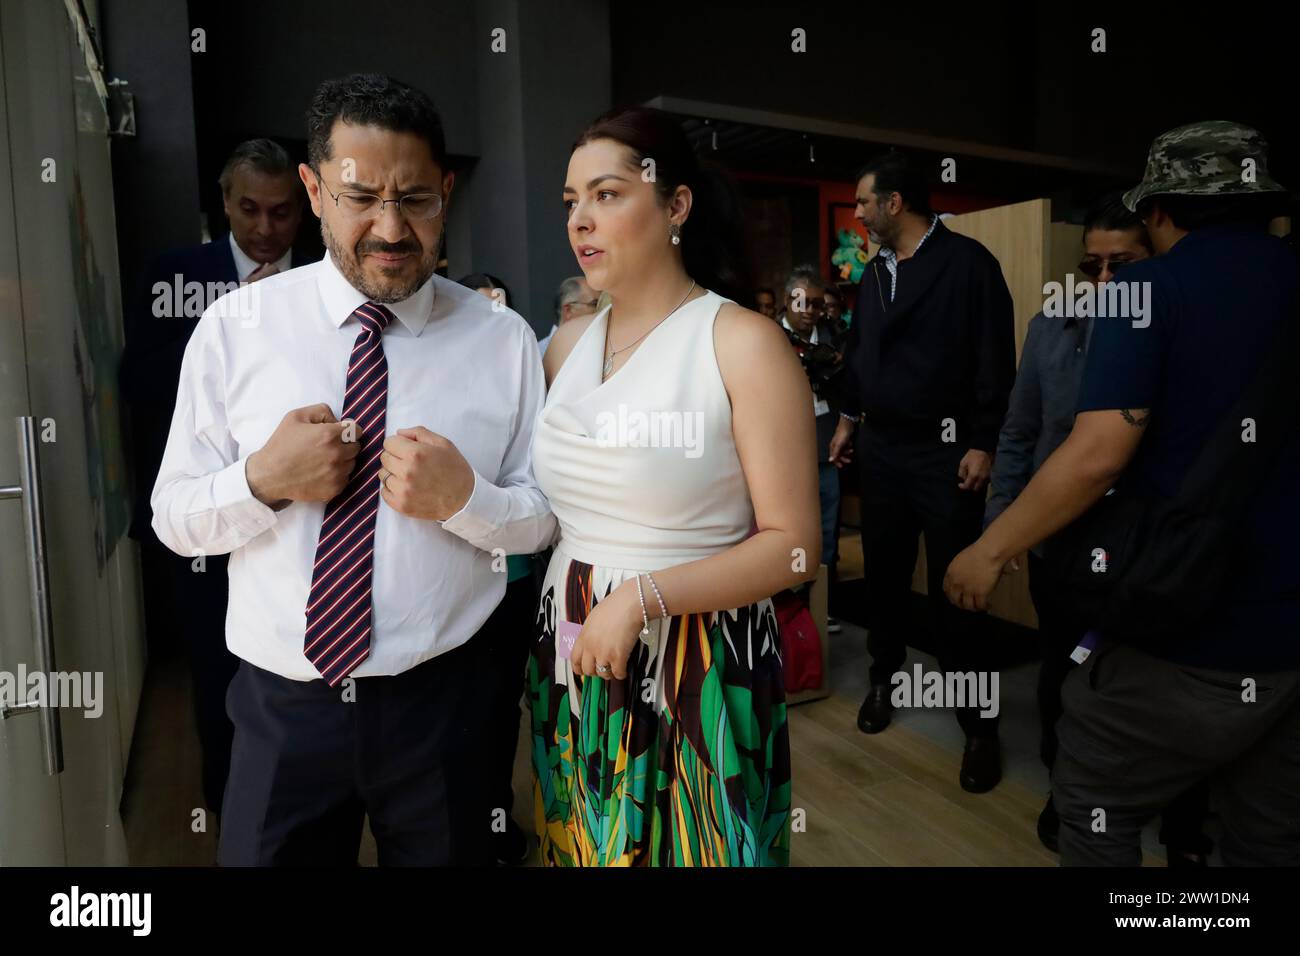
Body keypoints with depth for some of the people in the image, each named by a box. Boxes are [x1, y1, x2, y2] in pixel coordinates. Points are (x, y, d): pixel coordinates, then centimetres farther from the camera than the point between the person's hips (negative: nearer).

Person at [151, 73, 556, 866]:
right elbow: (173, 518, 0)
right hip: (283, 705, 0)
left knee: (450, 851, 22)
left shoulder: (502, 340, -5)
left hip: (442, 703, 1)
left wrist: (463, 496, -21)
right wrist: (264, 480, -19)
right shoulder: (234, 327, -4)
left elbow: (543, 519, -2)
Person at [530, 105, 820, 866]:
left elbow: (793, 547, -15)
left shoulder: (744, 343, -12)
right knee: (586, 845, 21)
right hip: (572, 661, 5)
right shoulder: (567, 344, 6)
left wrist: (643, 594, -21)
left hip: (698, 670, -5)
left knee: (686, 849, 14)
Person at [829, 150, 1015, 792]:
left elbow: (995, 358, -11)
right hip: (880, 447, 6)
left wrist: (983, 444, -15)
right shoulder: (875, 271, 13)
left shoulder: (967, 262, -8)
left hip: (946, 450, -6)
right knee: (883, 570, 12)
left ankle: (979, 724, 12)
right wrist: (848, 417, 19)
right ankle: (885, 677, 32)